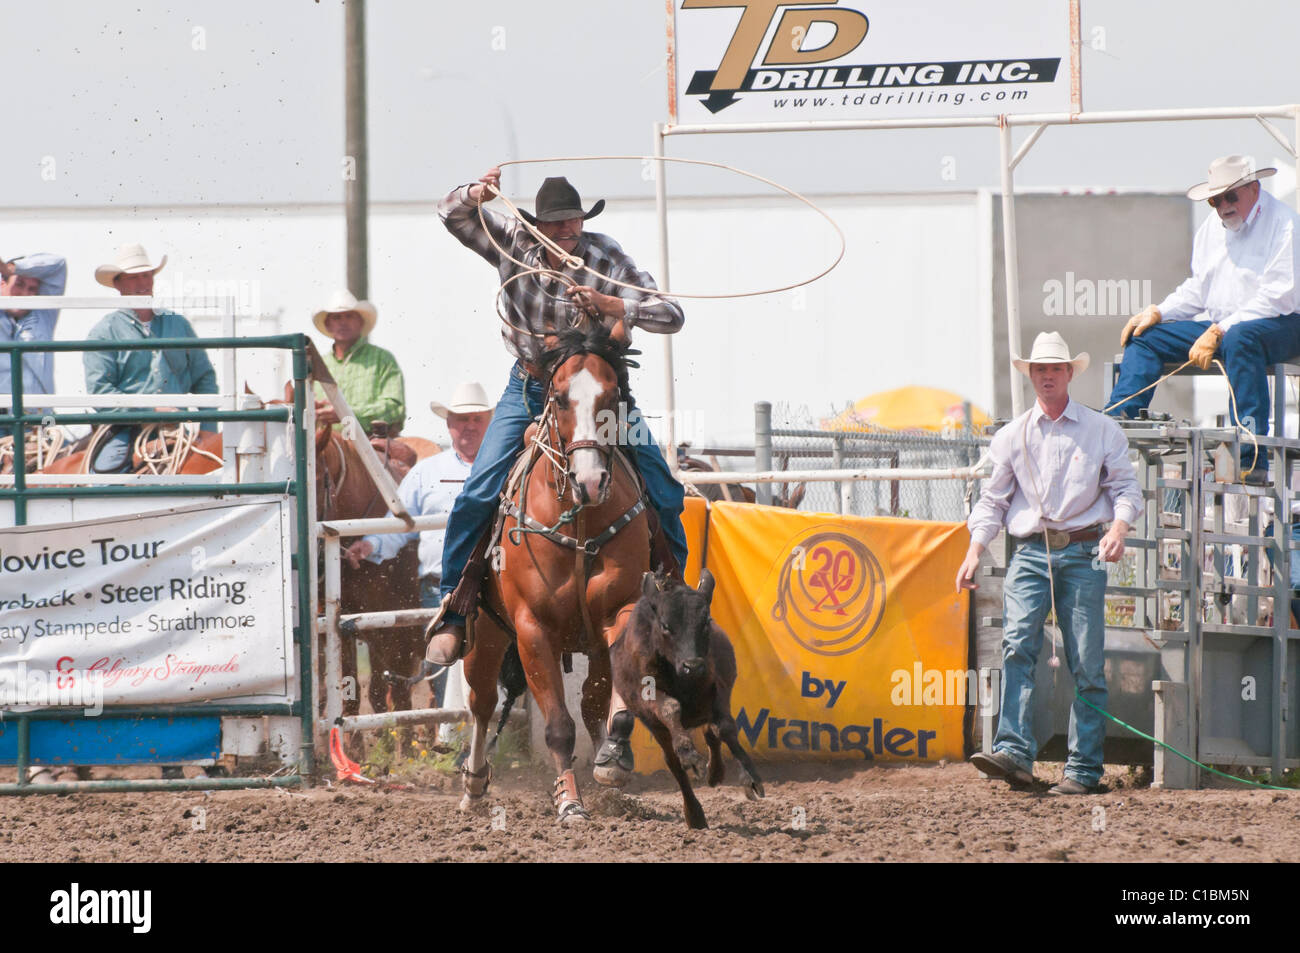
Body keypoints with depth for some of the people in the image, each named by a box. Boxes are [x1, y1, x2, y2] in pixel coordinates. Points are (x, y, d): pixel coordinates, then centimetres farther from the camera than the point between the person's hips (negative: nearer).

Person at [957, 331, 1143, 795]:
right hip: (1030, 551, 1)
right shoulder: (1011, 436, 14)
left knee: (1087, 663, -4)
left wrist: (1119, 526, -12)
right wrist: (974, 552, 2)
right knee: (1017, 645, -19)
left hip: (1082, 552, -1)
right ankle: (1014, 752, -28)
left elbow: (1124, 486, 8)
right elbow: (993, 499, 14)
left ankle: (1084, 768, -2)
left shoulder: (1101, 430, 9)